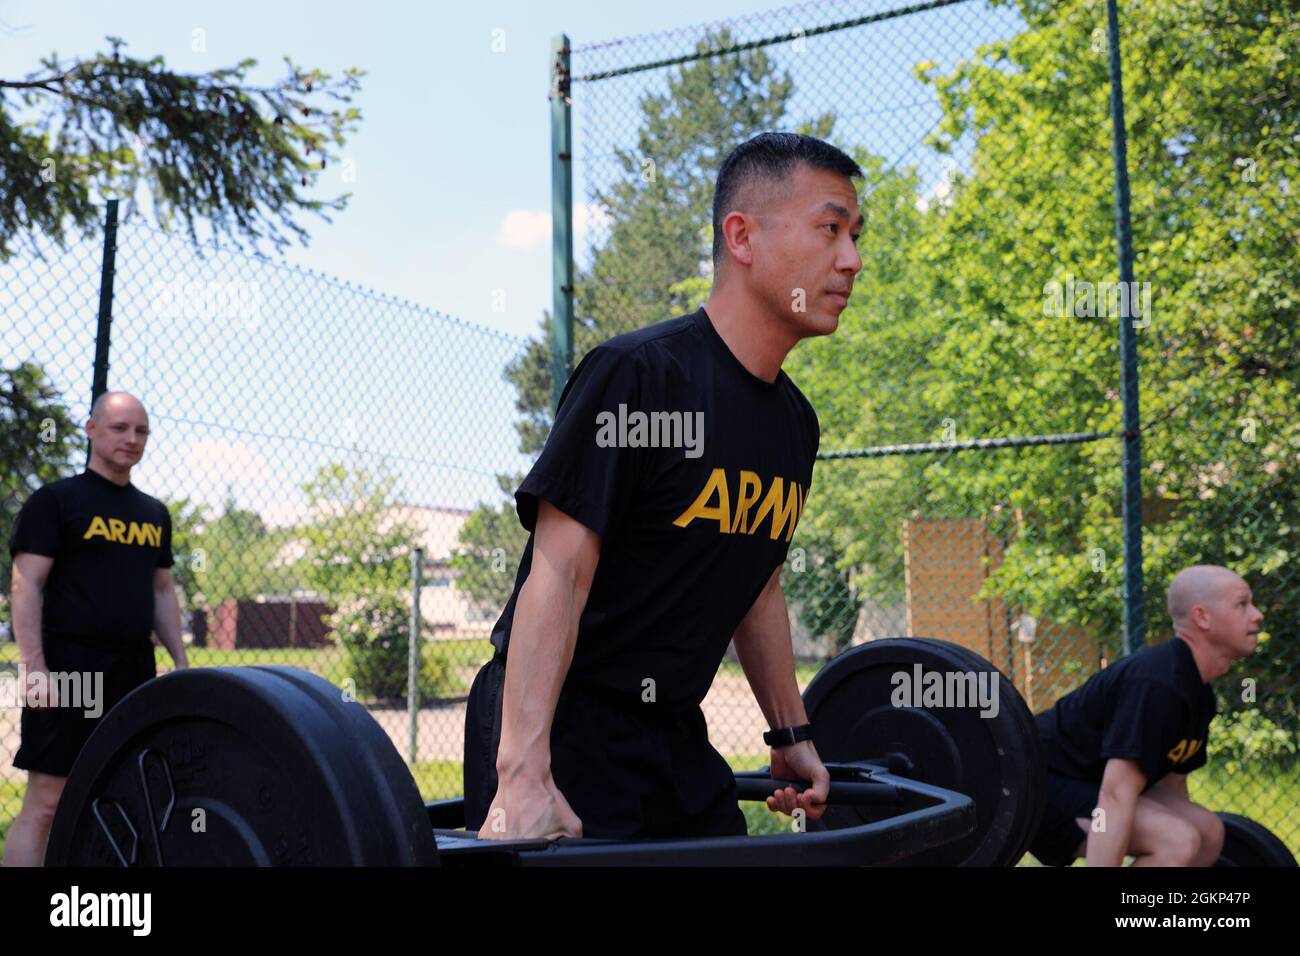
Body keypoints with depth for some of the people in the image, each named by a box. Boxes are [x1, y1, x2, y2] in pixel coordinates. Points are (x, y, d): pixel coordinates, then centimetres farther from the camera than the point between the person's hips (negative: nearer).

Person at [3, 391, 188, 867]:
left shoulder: (154, 513, 16)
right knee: (45, 802, -7)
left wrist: (181, 662, 13)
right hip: (70, 669, -6)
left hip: (134, 672, 6)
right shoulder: (55, 500, -2)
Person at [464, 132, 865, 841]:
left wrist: (792, 736, 20)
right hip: (560, 729, -8)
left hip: (674, 736, 8)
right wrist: (523, 774, -29)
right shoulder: (638, 376, -17)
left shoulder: (794, 423, 8)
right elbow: (559, 574, -23)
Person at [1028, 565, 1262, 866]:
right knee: (1177, 841, -25)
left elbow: (1169, 782, 19)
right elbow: (1115, 797, -32)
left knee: (1208, 832, 12)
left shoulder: (1195, 691, 7)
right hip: (1036, 784, -11)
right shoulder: (1157, 684, -25)